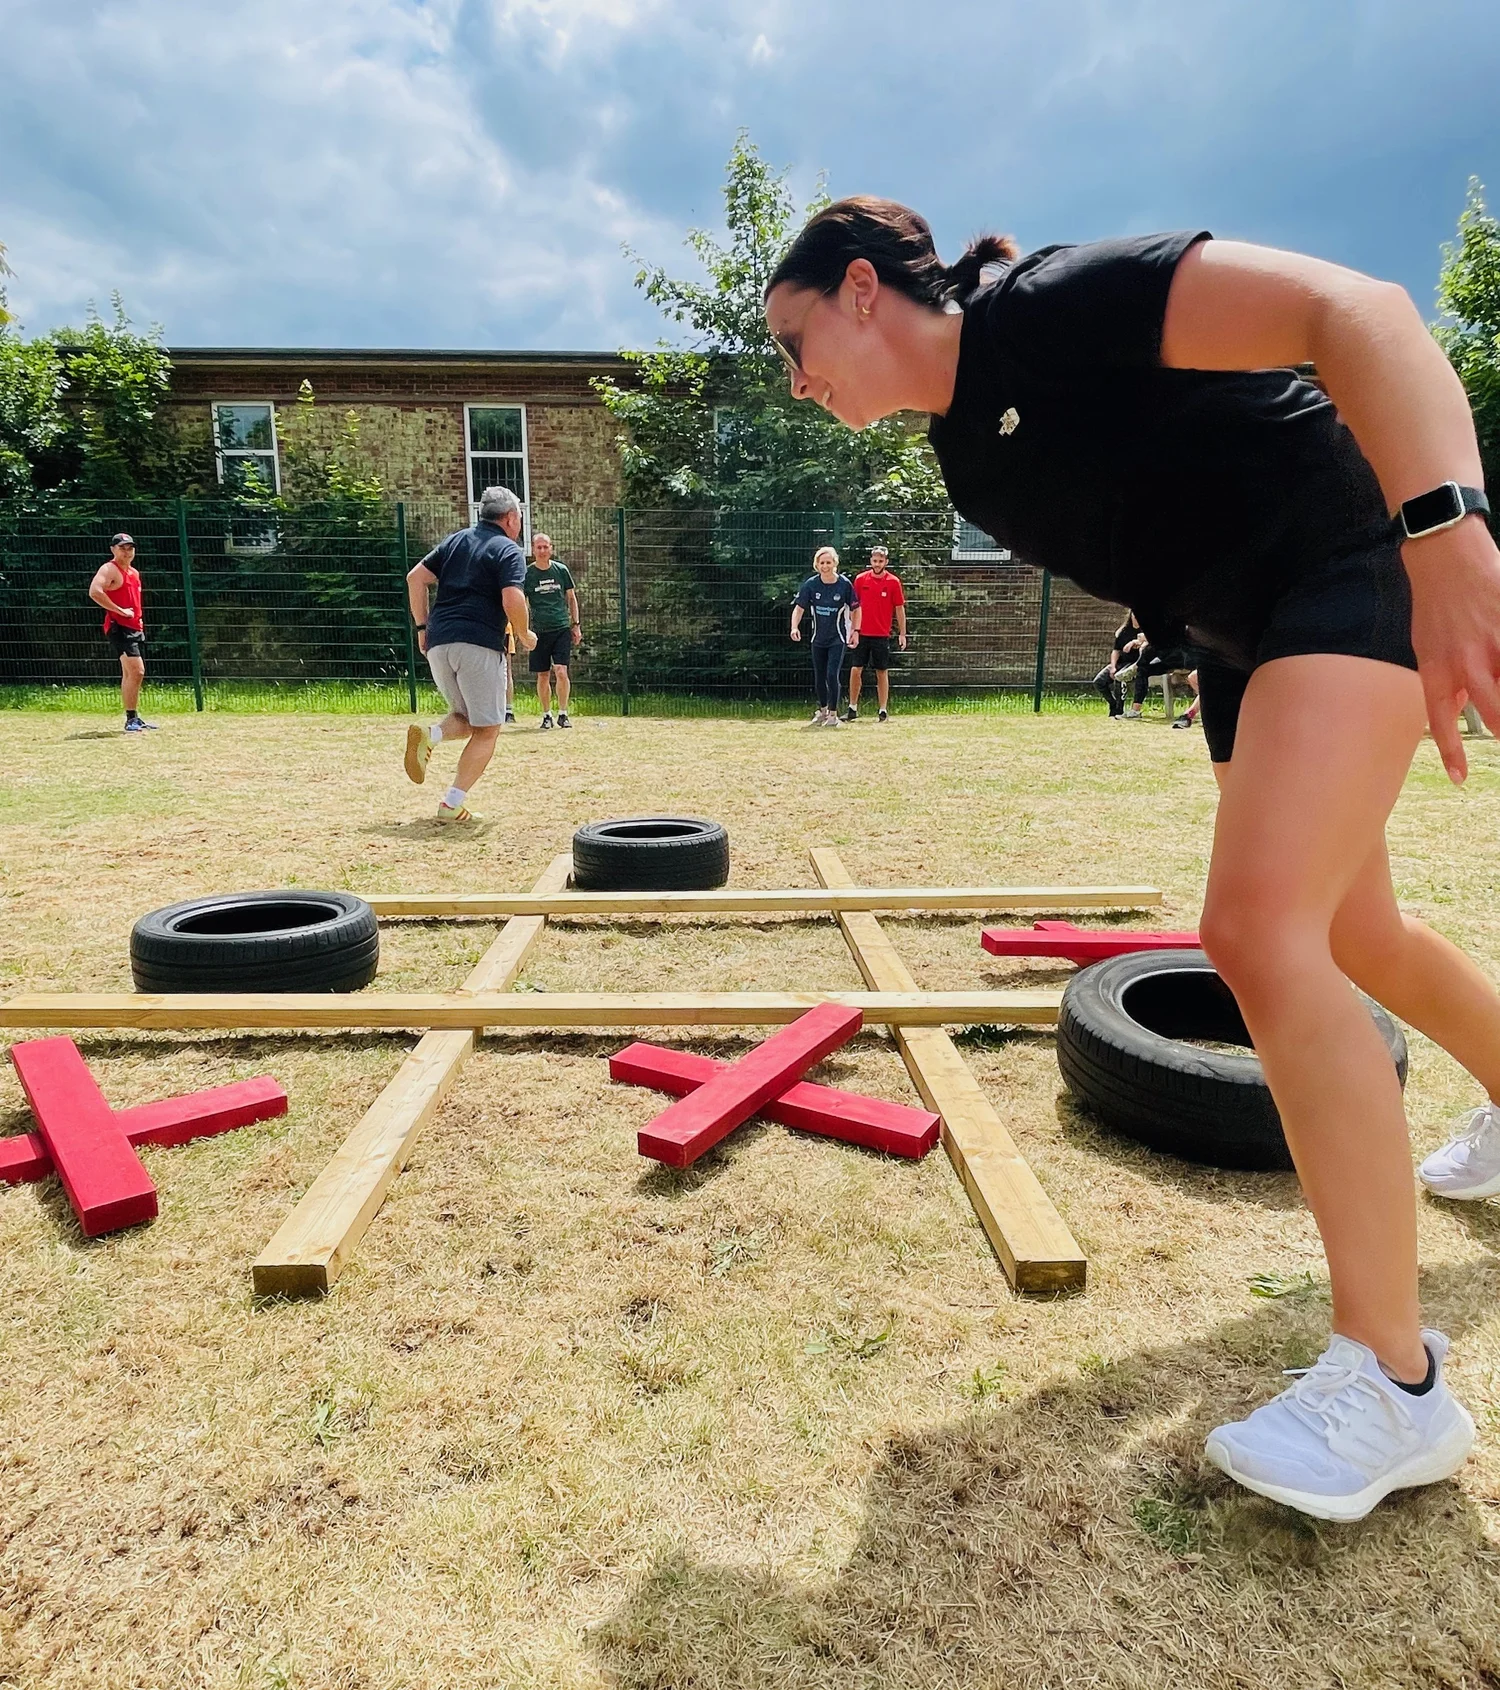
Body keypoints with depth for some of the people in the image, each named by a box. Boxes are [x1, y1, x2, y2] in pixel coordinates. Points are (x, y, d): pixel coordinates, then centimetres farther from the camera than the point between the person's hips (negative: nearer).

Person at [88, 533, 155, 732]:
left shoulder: (134, 573, 18)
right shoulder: (109, 569, -9)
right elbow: (94, 591, -25)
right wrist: (120, 611, -23)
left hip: (136, 628, 9)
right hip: (119, 628, -9)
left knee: (130, 674, 13)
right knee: (136, 671, -18)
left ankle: (135, 719, 20)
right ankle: (130, 720, -15)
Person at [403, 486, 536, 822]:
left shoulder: (455, 540, 19)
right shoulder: (509, 551, 0)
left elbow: (415, 577, 15)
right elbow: (512, 600, -14)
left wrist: (422, 626, 19)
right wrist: (525, 636, 3)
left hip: (438, 643, 6)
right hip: (479, 645, -6)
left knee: (466, 718, 22)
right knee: (486, 729, 3)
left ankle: (428, 736, -10)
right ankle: (452, 805, -6)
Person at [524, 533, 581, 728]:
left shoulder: (561, 570, 4)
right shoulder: (526, 574, 1)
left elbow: (571, 598, 13)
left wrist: (576, 624, 9)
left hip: (562, 629, 0)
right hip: (540, 631, 0)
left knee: (561, 672, -12)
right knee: (543, 676, 5)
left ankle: (562, 714, -1)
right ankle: (546, 715, 18)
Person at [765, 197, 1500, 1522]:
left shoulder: (1056, 302, -18)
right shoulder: (964, 448, 7)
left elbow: (1353, 308, -28)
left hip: (1354, 565, -9)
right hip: (1241, 635, 9)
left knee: (1261, 929, -24)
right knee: (1354, 937, 19)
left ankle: (1394, 1384, -11)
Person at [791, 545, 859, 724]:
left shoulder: (845, 584, -11)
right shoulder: (811, 584, -7)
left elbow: (855, 609, 1)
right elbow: (799, 608, -3)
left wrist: (855, 631, -4)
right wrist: (795, 627, -19)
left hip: (838, 638, -3)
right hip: (818, 638, 3)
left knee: (832, 674, -14)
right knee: (818, 677, 12)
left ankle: (833, 714, 0)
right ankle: (823, 710, 33)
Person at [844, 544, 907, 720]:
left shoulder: (893, 582, -2)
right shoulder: (860, 579, 3)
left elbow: (899, 609, 2)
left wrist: (902, 634, -1)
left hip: (882, 635, -1)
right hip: (861, 634, 2)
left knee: (882, 672, 4)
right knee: (855, 670, -2)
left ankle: (883, 711, 10)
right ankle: (852, 709, 7)